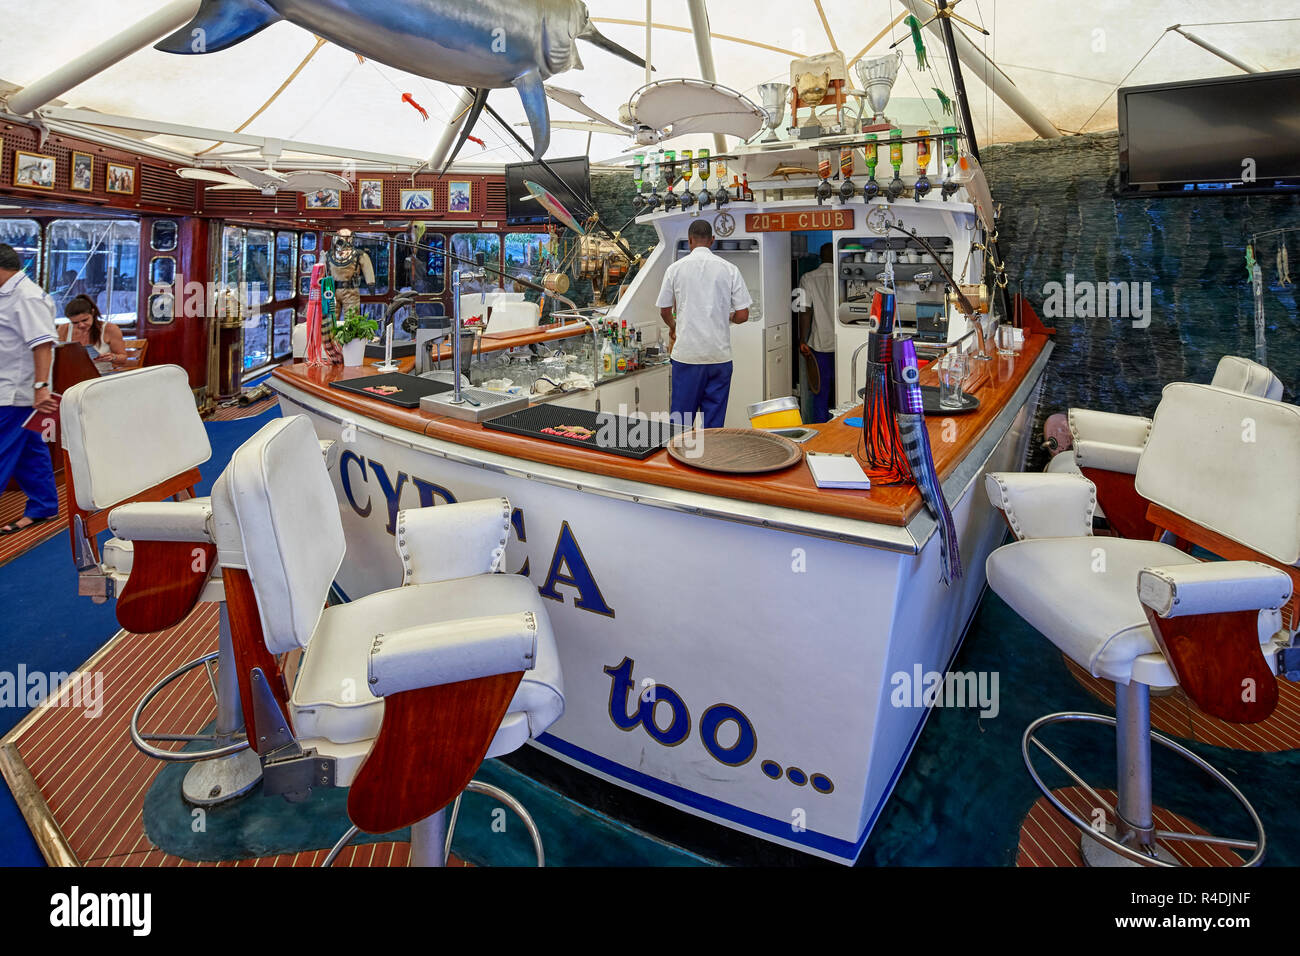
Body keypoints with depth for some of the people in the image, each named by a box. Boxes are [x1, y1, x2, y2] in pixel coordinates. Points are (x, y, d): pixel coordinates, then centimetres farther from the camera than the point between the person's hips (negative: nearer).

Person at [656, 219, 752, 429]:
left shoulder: (675, 268, 0)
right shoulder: (729, 269, 0)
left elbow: (664, 311, 9)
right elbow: (742, 315, -1)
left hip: (686, 353, 0)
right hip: (720, 354, 0)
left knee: (682, 414, 7)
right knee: (715, 416, 7)